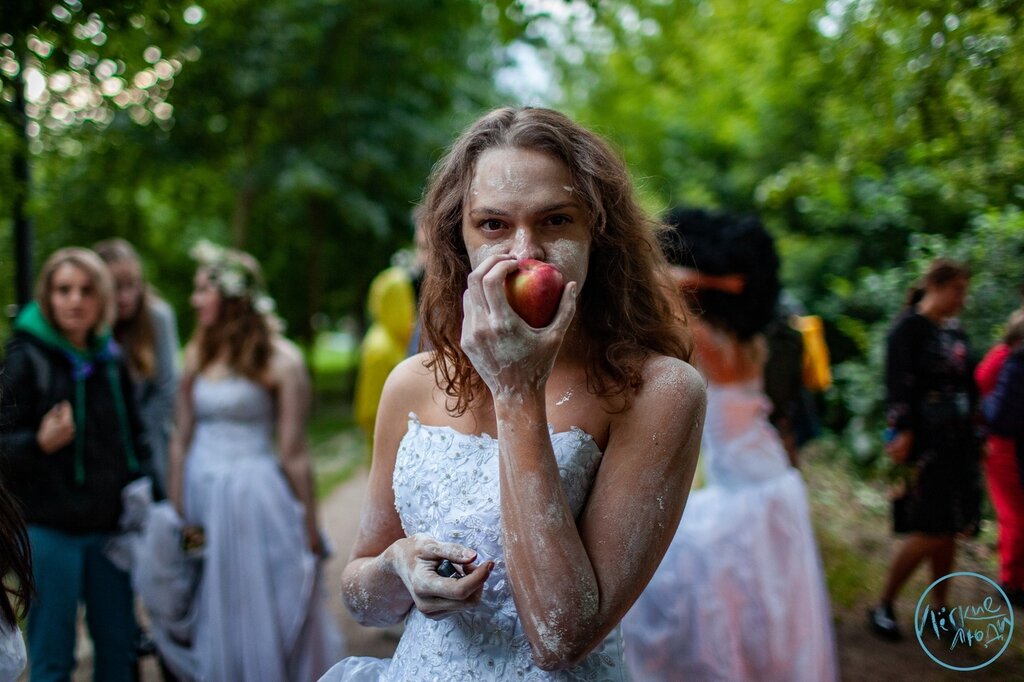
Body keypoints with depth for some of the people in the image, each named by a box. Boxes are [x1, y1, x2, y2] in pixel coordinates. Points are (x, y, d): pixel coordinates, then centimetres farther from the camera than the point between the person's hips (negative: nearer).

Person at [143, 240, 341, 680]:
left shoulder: (278, 359, -11)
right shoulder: (197, 353, 6)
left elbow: (293, 454, -10)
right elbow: (181, 439, 7)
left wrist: (310, 532, -7)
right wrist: (176, 514, 4)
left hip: (254, 496, -5)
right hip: (200, 493, 5)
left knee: (260, 619, 7)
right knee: (209, 624, 17)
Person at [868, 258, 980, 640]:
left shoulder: (954, 332, 11)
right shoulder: (909, 329, -10)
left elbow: (967, 385, 17)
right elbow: (900, 386, -17)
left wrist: (971, 434, 14)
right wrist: (902, 433, -23)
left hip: (957, 442, 8)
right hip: (925, 441, -7)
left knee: (950, 530, 10)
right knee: (930, 532, -7)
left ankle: (938, 608, 23)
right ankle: (883, 606, 7)